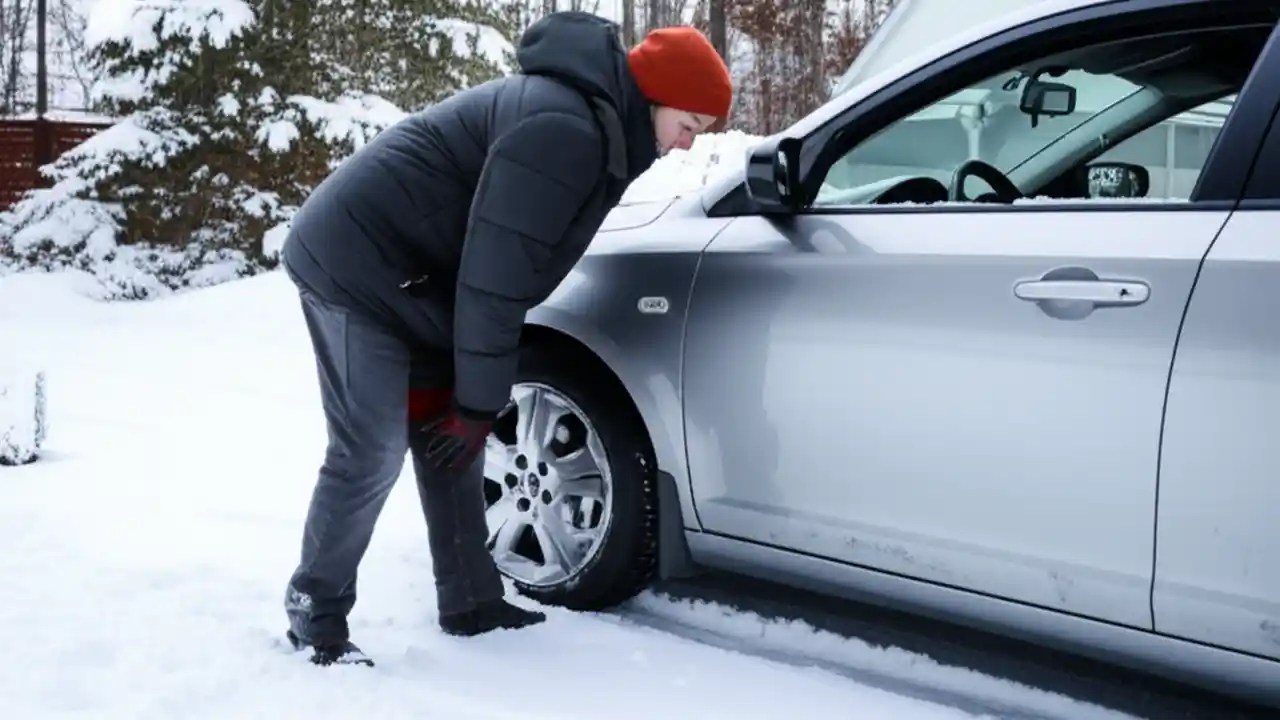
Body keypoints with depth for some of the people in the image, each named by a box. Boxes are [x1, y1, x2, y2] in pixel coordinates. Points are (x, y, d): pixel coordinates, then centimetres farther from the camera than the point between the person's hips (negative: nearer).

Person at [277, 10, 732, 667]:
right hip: (354, 265, -11)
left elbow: (508, 269, 13)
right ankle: (314, 613, 7)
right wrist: (479, 404, -15)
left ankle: (472, 604, 19)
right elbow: (494, 279, -24)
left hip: (403, 274, 11)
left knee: (448, 440, 11)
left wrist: (474, 401, 10)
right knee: (372, 453, -10)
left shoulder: (591, 119, 11)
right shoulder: (565, 130, -24)